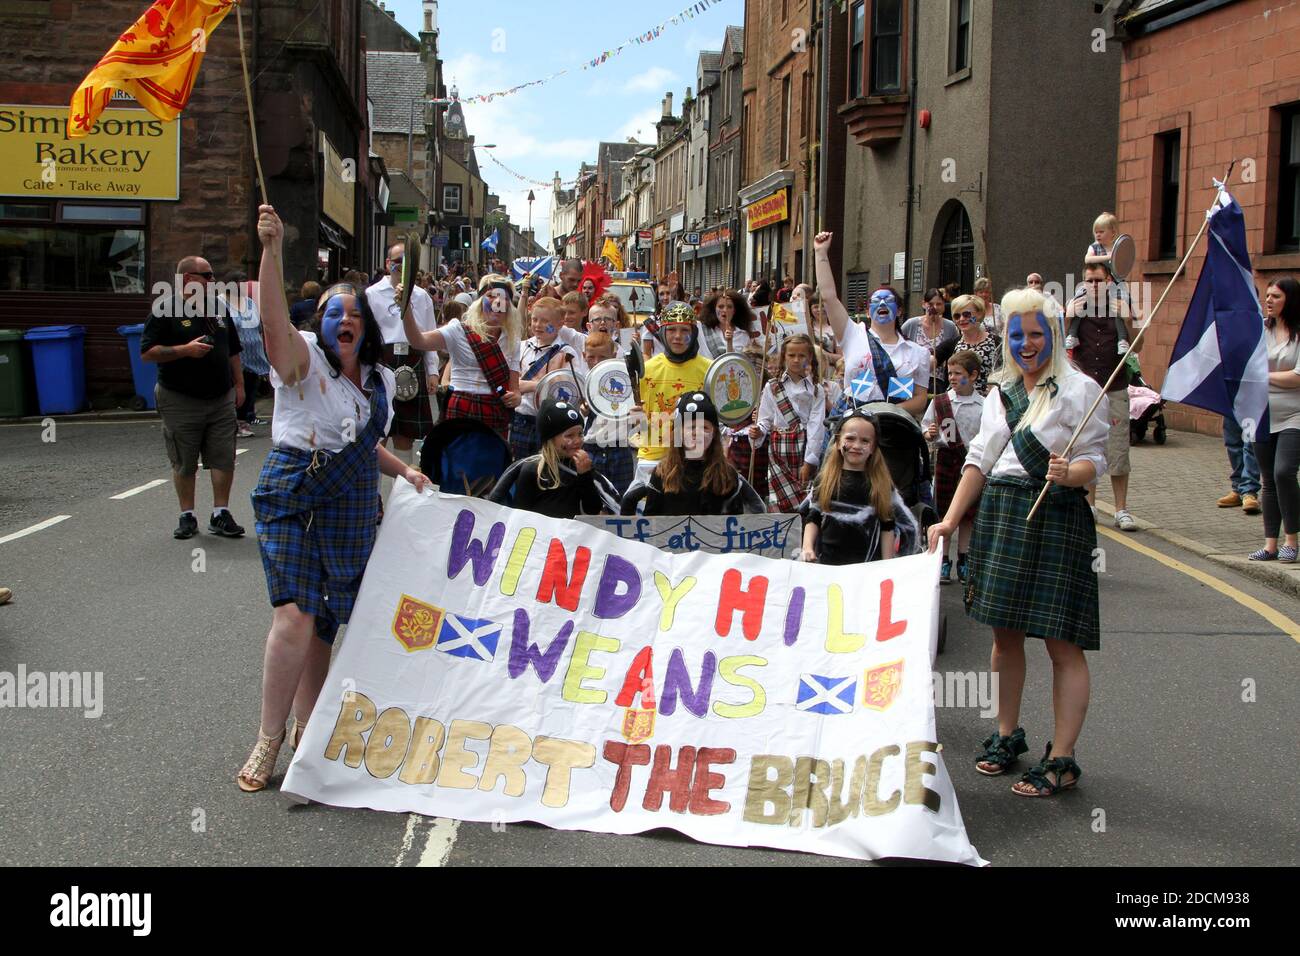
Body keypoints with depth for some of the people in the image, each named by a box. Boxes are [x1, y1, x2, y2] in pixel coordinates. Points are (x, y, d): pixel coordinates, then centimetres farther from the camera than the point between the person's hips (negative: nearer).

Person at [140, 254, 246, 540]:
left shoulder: (218, 307, 12)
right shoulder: (165, 309, -5)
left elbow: (233, 351, 19)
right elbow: (147, 353, -9)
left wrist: (239, 385, 13)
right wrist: (185, 350, -18)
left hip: (221, 399, 4)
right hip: (180, 401, -4)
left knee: (223, 459, 1)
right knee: (184, 464, 4)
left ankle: (221, 514, 9)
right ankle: (187, 517, 15)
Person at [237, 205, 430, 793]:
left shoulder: (380, 380, 12)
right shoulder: (303, 359, -6)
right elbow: (273, 320, -28)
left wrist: (402, 469, 10)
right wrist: (272, 250, -39)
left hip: (353, 508, 6)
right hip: (293, 498, -6)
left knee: (327, 622, 10)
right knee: (295, 614, -16)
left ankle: (306, 729, 24)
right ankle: (268, 740, -5)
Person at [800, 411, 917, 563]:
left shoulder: (882, 484, 1)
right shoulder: (824, 480, 4)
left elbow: (887, 527, 2)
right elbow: (812, 519, 7)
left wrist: (886, 566, -2)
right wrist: (807, 547, -8)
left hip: (869, 565, -1)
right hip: (826, 562, 1)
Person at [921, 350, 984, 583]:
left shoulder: (983, 405, -2)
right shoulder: (939, 401, -1)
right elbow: (925, 428, 6)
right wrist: (929, 434, -15)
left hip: (972, 459, 0)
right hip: (946, 458, 0)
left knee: (968, 513, 8)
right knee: (943, 510, 3)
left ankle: (963, 561, 19)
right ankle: (943, 561, 11)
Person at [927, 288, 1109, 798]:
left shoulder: (1078, 389, -2)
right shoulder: (1001, 392, 16)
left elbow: (1095, 460, -8)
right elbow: (979, 461, 14)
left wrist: (1068, 474, -30)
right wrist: (949, 520, 7)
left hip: (1056, 516, -6)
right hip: (1000, 512, 6)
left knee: (1060, 641, -4)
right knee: (1004, 632, 12)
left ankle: (1061, 759, 1)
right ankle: (1007, 735, 27)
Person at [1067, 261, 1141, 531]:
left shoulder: (1120, 308, 4)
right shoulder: (1076, 310, 4)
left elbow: (1137, 347, 1)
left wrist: (1126, 320, -13)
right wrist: (1069, 317, -15)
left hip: (1115, 390, -1)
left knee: (1118, 451, -1)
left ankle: (1121, 510, 5)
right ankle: (1088, 505, 18)